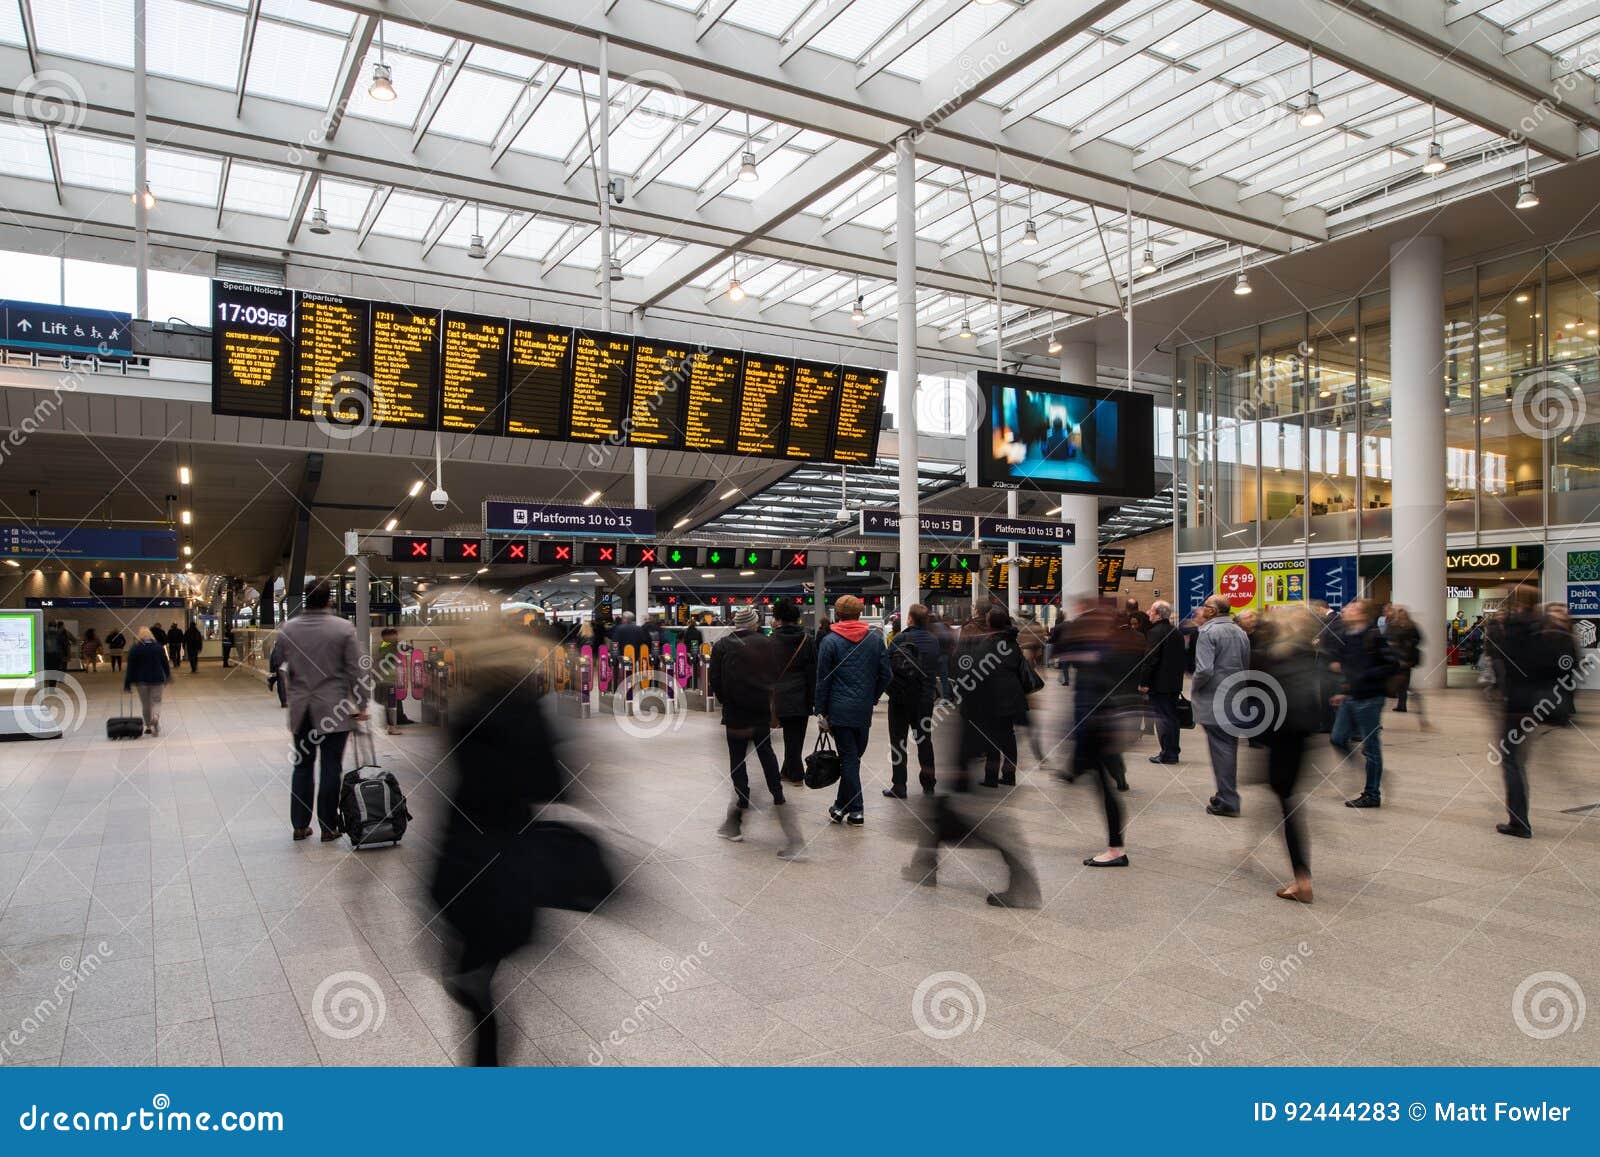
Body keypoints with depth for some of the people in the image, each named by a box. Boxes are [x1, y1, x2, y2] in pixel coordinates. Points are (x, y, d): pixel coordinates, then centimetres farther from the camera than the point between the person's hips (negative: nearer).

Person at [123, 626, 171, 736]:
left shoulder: (135, 649, -4)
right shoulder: (158, 647, 0)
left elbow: (131, 666, -5)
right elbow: (165, 662, 5)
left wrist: (128, 683, -1)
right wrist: (168, 676, 20)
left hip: (141, 680, 0)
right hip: (157, 679, 0)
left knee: (145, 703, 11)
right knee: (156, 701, 5)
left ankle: (149, 726, 15)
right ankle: (155, 718, -24)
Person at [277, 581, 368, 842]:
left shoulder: (287, 629, 2)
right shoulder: (343, 628, -8)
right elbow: (355, 670, -8)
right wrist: (360, 705, 0)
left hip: (300, 710, 3)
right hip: (334, 709, -3)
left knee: (302, 766, 12)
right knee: (331, 768, 2)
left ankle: (300, 825, 16)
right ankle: (328, 827, 6)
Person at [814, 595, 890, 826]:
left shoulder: (829, 641, -5)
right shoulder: (875, 638, 4)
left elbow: (823, 679, -3)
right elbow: (885, 674, 5)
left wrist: (823, 712, 3)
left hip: (840, 710, -3)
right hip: (864, 711, 3)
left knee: (849, 758, 1)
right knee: (854, 757, 12)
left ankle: (855, 811, 4)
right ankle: (842, 806, 19)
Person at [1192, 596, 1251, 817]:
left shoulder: (1207, 632, -15)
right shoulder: (1240, 633, 10)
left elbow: (1204, 669, -22)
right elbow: (1246, 666, 16)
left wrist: (1195, 686, -4)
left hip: (1214, 702, -7)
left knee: (1220, 749, -3)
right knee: (1230, 747, 16)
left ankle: (1227, 802, 1)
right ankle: (1228, 795, 26)